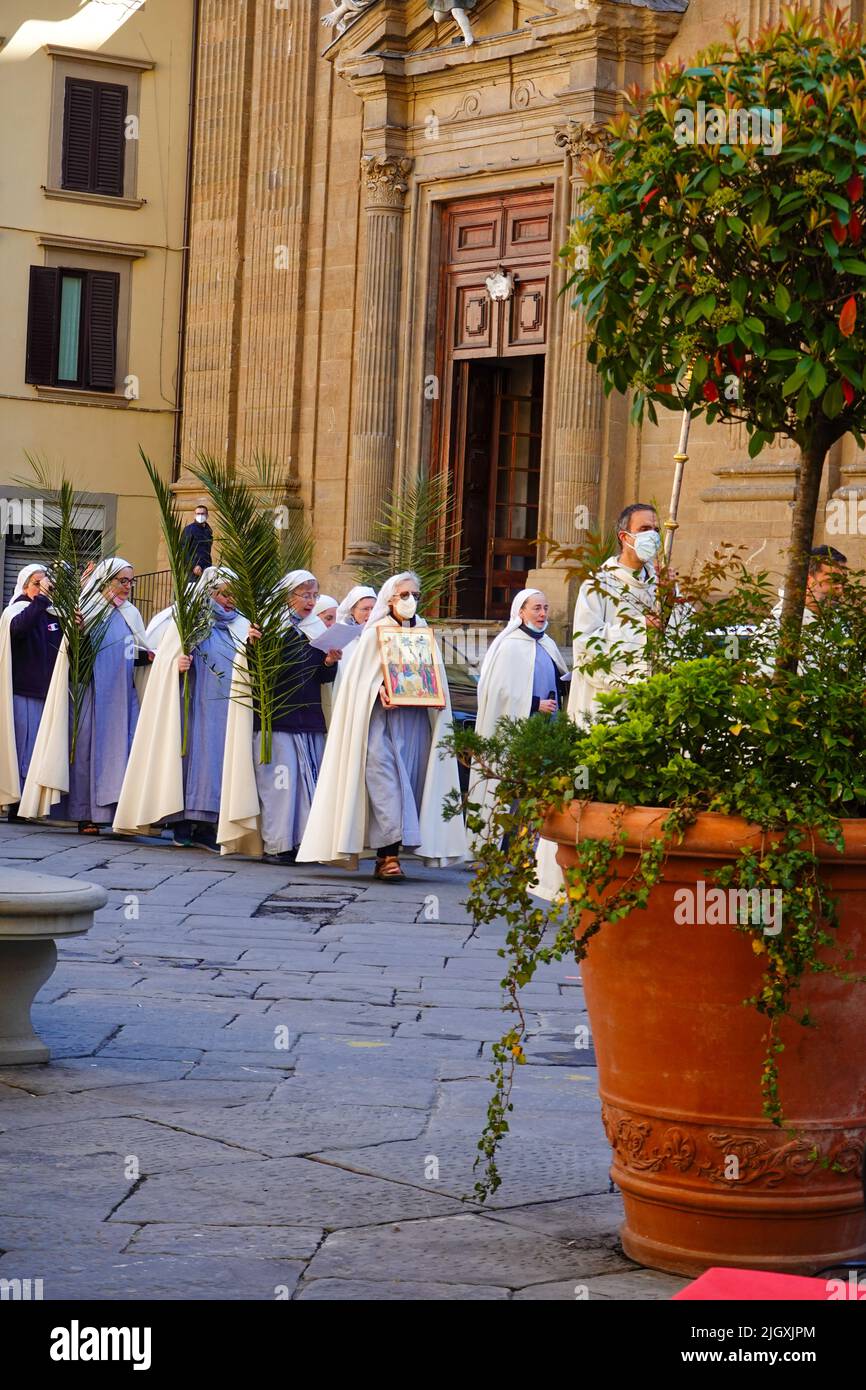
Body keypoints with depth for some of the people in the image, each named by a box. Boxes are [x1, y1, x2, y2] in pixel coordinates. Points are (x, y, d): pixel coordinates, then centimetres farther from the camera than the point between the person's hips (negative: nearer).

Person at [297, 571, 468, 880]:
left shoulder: (424, 634, 15)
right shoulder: (376, 633, 3)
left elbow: (434, 675, 18)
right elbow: (361, 677, 0)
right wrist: (380, 691, -19)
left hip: (416, 718, 4)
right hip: (381, 716, -4)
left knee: (408, 780, -1)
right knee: (384, 780, -15)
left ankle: (388, 853, 4)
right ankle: (388, 853, -20)